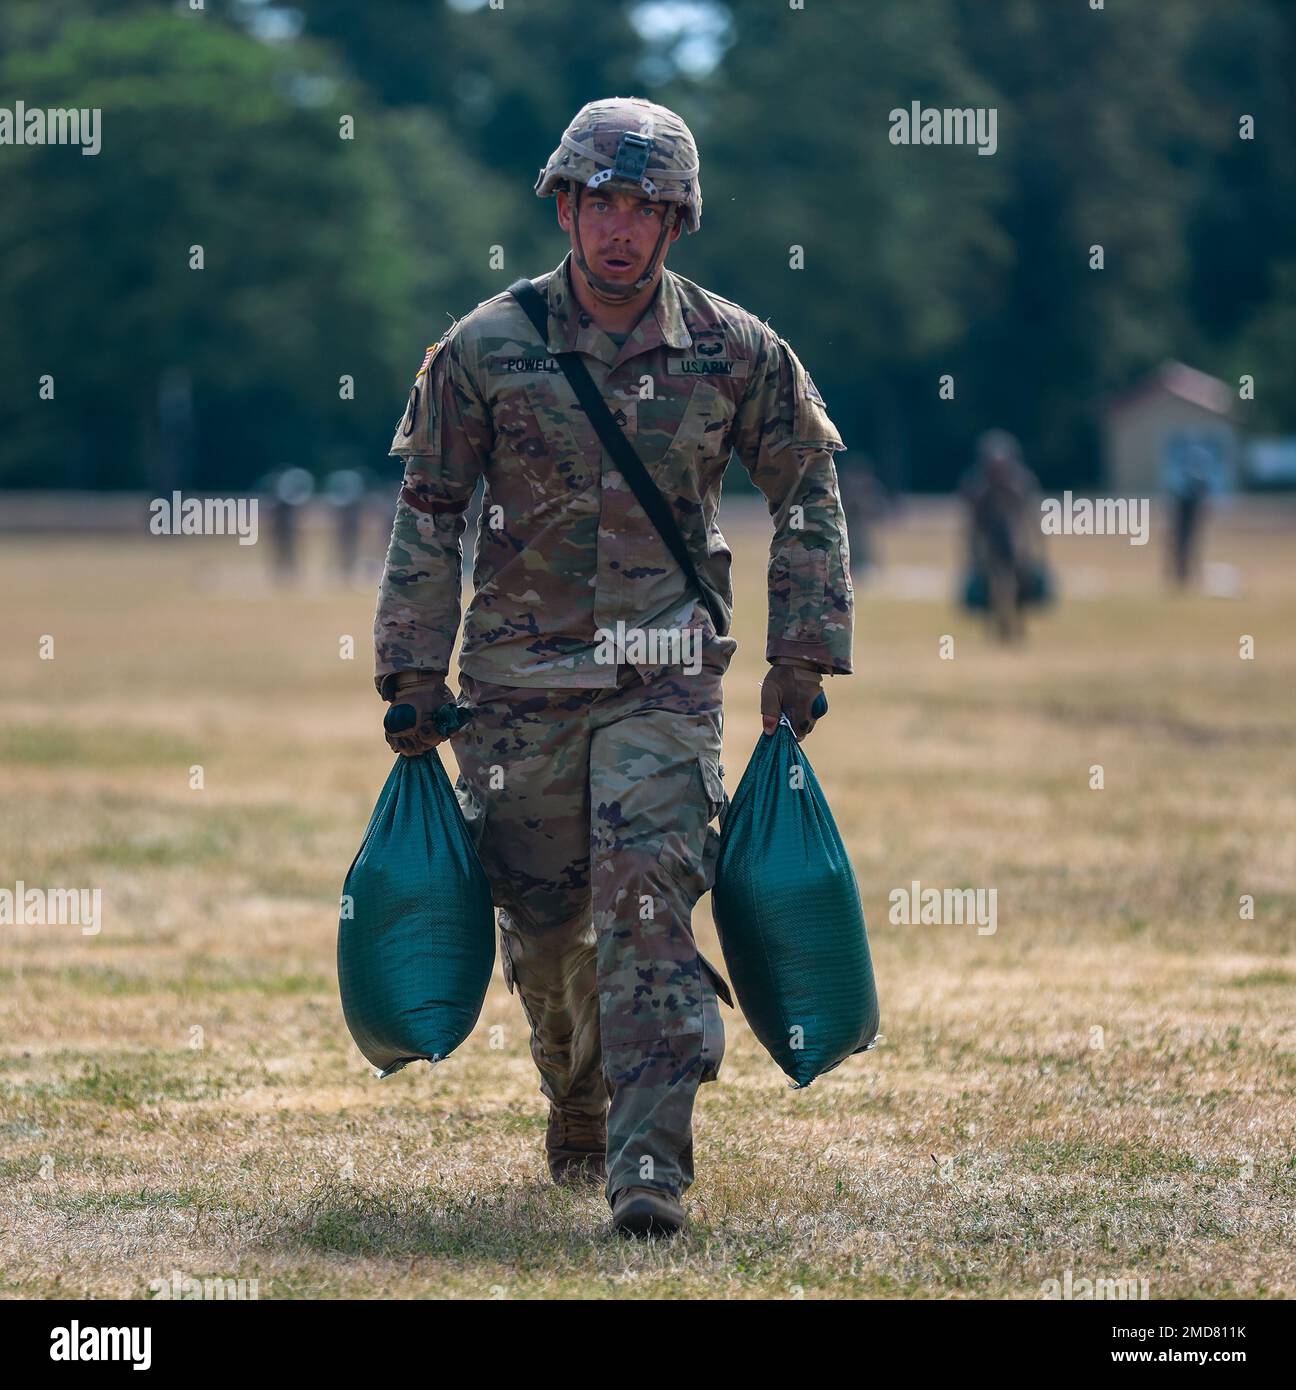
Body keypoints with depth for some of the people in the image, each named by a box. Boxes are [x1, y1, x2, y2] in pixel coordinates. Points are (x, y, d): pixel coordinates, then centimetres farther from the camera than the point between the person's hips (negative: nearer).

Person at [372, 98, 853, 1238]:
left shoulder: (735, 352, 0)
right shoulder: (484, 351, -1)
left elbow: (808, 496, 11)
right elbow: (428, 515, 5)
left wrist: (803, 656, 6)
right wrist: (415, 677, 3)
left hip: (664, 682, -1)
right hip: (521, 685, 1)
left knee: (647, 902, -18)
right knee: (543, 929, 9)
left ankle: (651, 1168, -21)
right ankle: (577, 1113, 35)